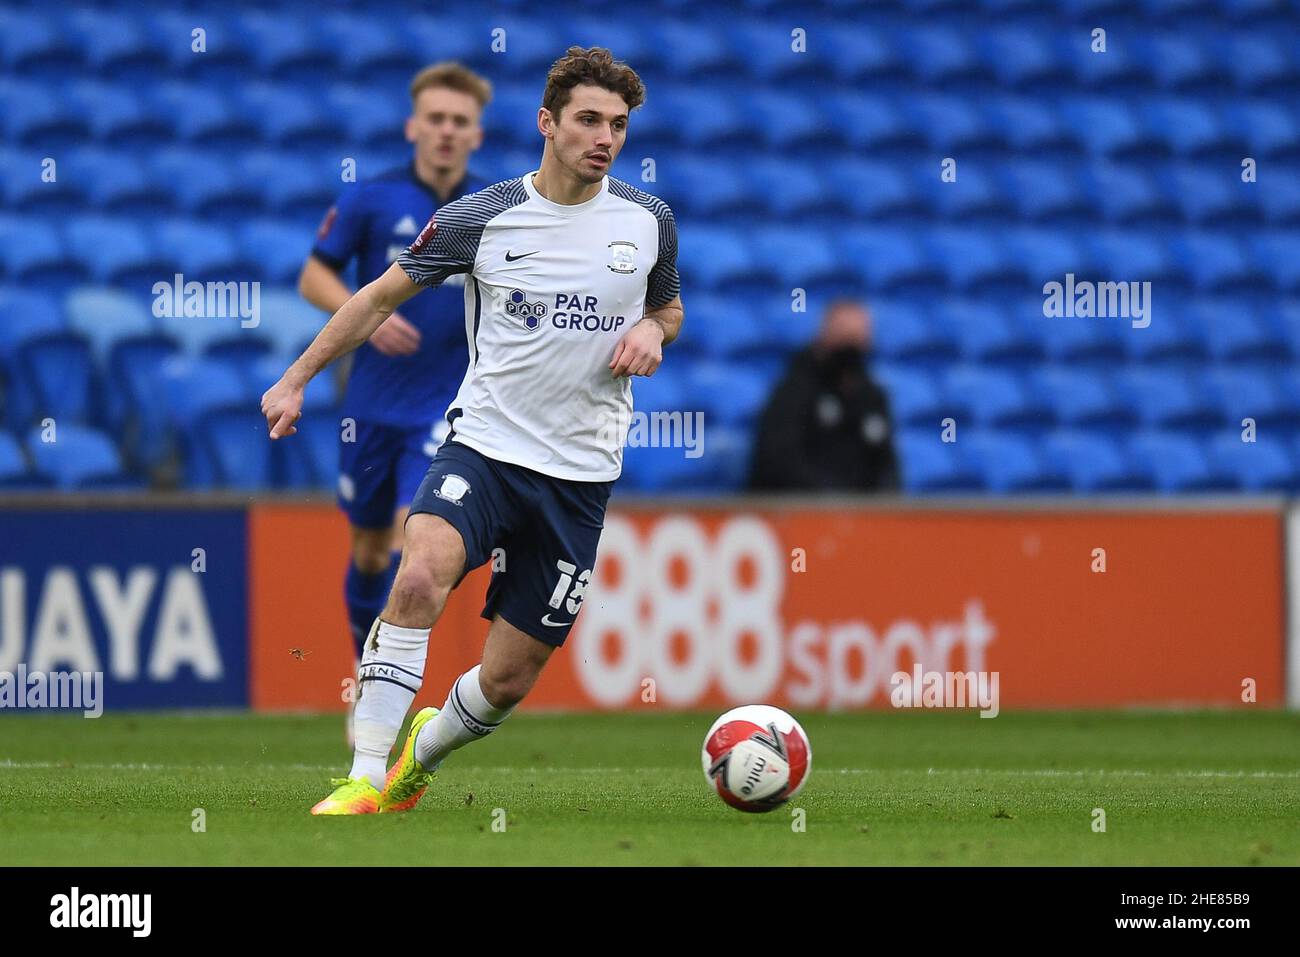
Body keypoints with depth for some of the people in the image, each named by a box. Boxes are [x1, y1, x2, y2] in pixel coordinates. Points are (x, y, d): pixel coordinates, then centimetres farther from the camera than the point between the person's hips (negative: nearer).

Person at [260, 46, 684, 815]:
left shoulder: (648, 221, 3)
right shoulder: (478, 220, -3)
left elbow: (669, 306, 22)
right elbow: (381, 297, 9)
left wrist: (652, 331, -2)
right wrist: (296, 381, 8)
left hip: (581, 474, 2)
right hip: (485, 446, -2)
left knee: (507, 680, 2)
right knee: (421, 576, -32)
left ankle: (418, 758, 33)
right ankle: (367, 780, -26)